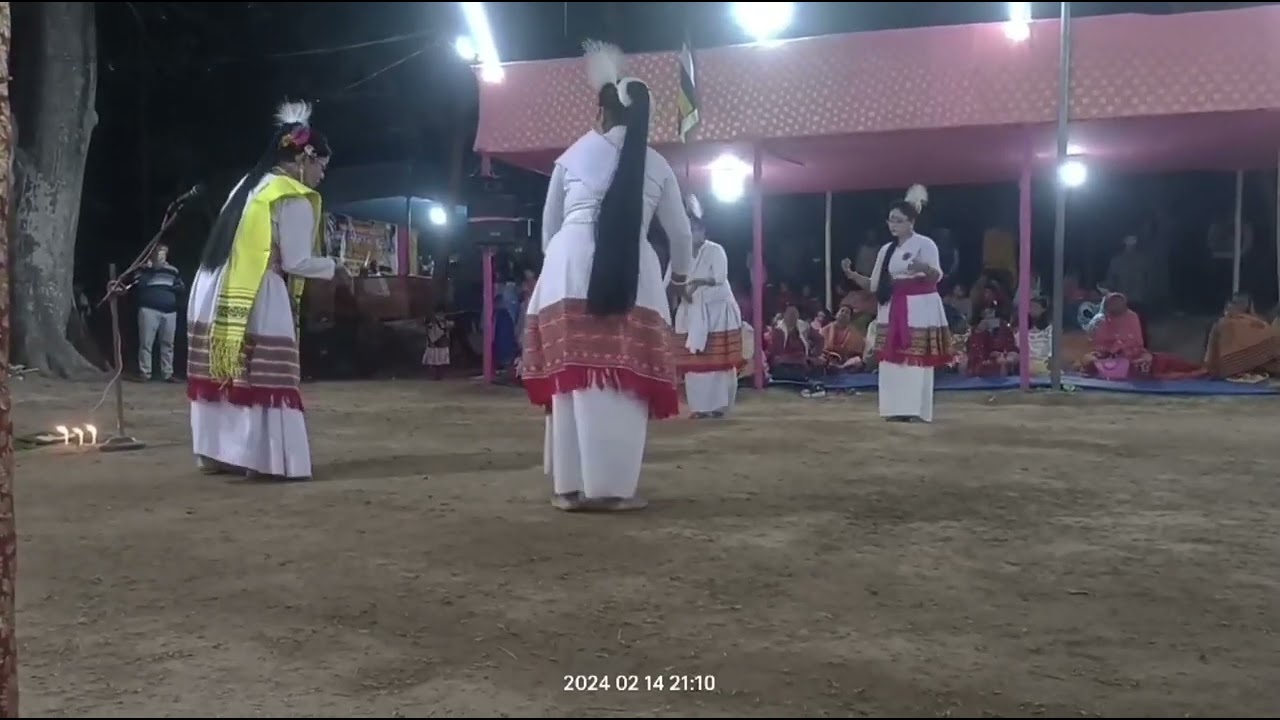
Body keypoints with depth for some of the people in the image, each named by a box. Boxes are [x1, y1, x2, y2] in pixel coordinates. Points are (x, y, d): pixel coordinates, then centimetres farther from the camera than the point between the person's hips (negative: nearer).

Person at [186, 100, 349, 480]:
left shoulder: (252, 184, 20)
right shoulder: (295, 200, -7)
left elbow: (248, 247, 17)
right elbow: (295, 262, -10)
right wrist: (333, 268, 5)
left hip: (218, 291, 9)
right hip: (256, 297, -9)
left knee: (224, 375, 11)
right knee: (264, 378, -5)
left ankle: (220, 453, 17)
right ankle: (269, 458, -4)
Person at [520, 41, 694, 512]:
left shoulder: (572, 155, 21)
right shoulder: (656, 165, 19)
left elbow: (548, 228, 25)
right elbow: (682, 234, 25)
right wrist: (680, 278, 45)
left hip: (571, 265, 1)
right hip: (632, 273, -1)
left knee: (574, 373, 2)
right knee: (622, 379, 0)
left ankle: (572, 485, 3)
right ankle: (611, 486, -4)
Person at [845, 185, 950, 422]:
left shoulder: (925, 244, -4)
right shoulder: (886, 249, 15)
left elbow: (936, 277, -15)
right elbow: (875, 284, 13)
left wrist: (925, 268, -37)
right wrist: (854, 275, -2)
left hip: (918, 308, -6)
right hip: (891, 309, 6)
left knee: (916, 359, -8)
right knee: (892, 358, 3)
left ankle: (917, 410, -5)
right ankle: (898, 408, 7)